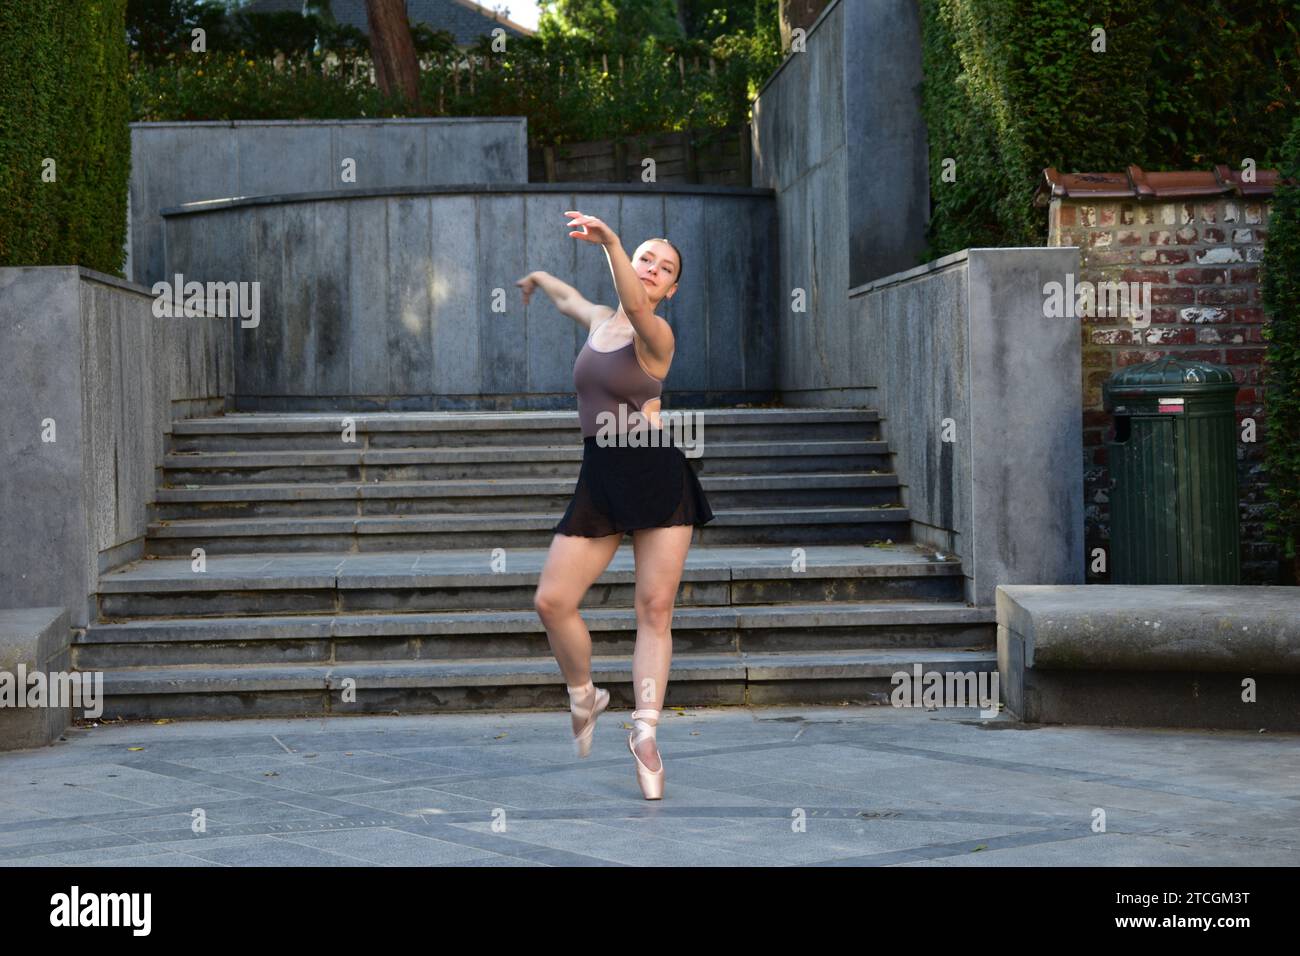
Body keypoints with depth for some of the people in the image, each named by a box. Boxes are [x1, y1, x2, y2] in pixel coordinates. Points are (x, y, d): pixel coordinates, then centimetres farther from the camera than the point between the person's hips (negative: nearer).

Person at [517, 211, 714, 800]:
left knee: (655, 608, -7)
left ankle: (645, 733, -4)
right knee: (551, 601, -5)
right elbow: (569, 297, 38)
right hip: (600, 481, 5)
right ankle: (585, 698, 19)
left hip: (658, 479, -5)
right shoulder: (598, 319, 13)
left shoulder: (656, 334, -5)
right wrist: (538, 278, 58)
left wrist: (610, 242, -45)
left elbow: (636, 308, -30)